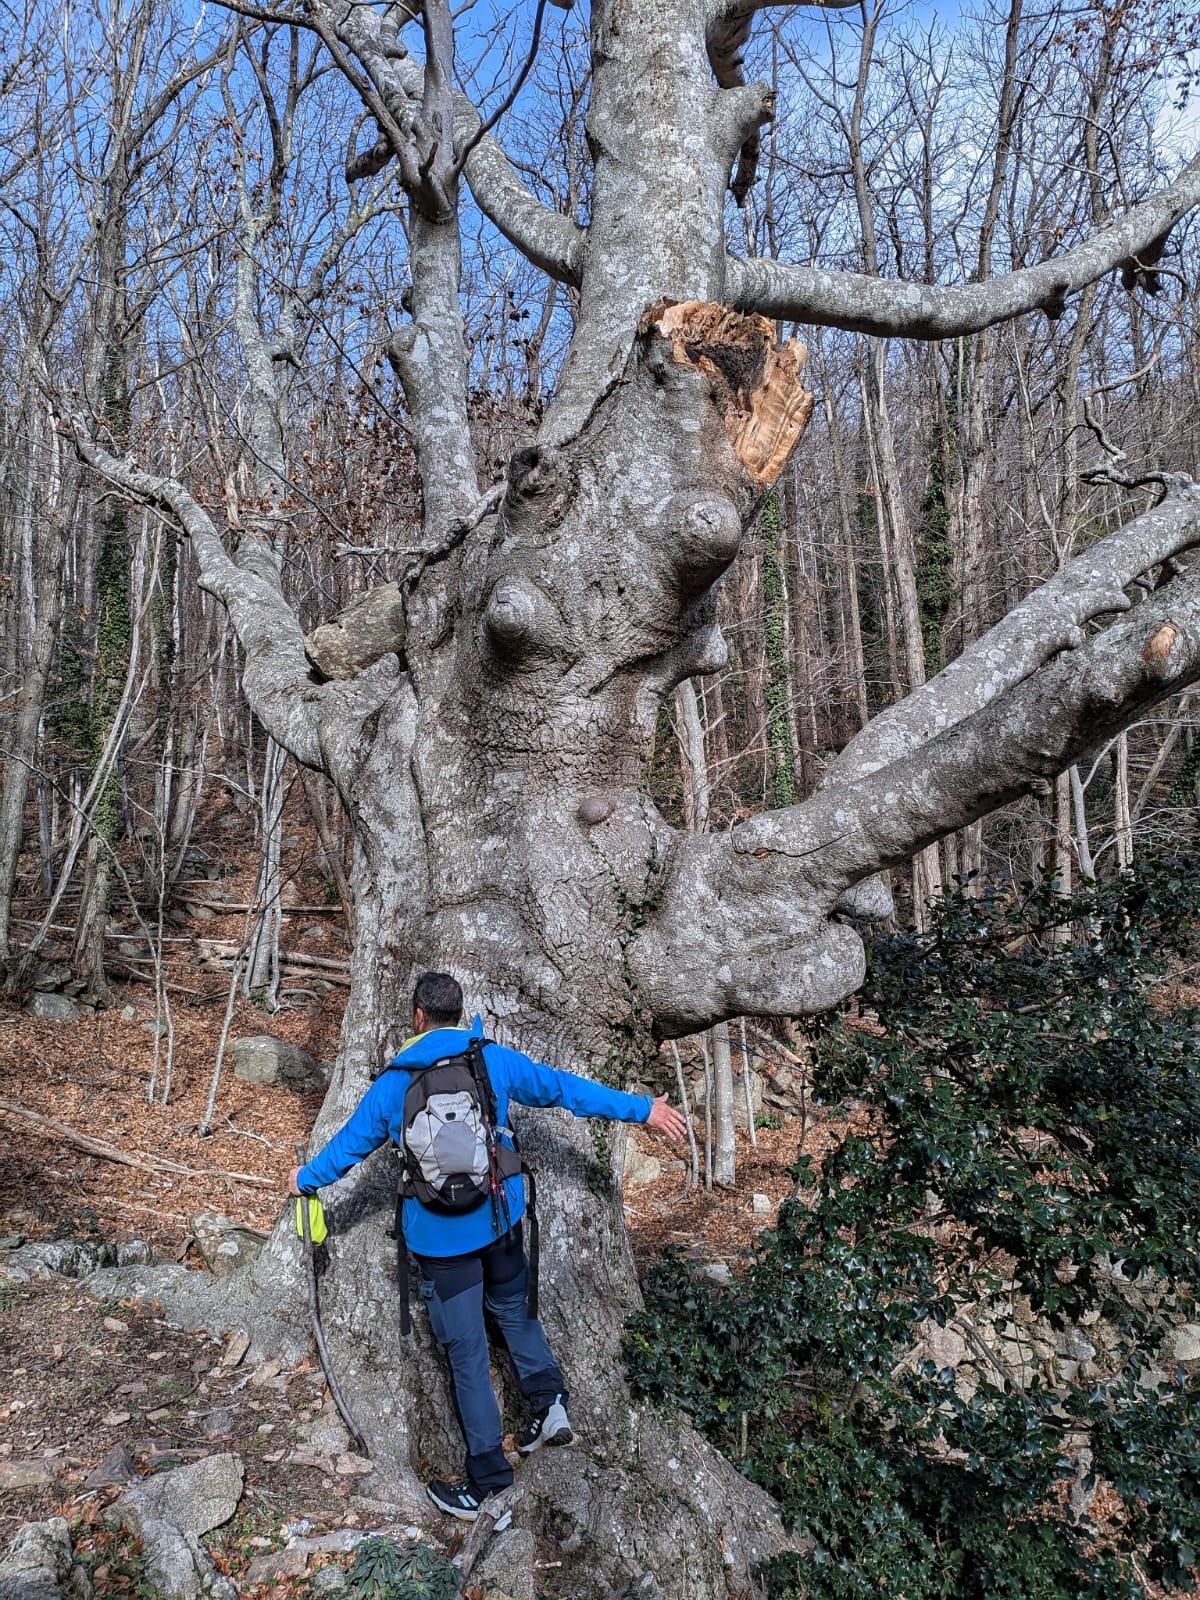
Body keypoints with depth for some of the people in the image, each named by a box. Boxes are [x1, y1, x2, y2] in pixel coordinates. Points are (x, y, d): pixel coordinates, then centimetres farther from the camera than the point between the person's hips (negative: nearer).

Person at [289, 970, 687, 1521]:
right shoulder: (495, 1060, -3)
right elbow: (563, 1088, 1)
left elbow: (351, 1143, 10)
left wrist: (307, 1178, 30)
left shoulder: (393, 1083, -4)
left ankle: (485, 1476, 14)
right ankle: (549, 1399, 13)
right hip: (501, 1221, 2)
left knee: (466, 1353, 7)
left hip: (440, 1238, -2)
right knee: (515, 1309, 27)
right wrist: (641, 1109, 9)